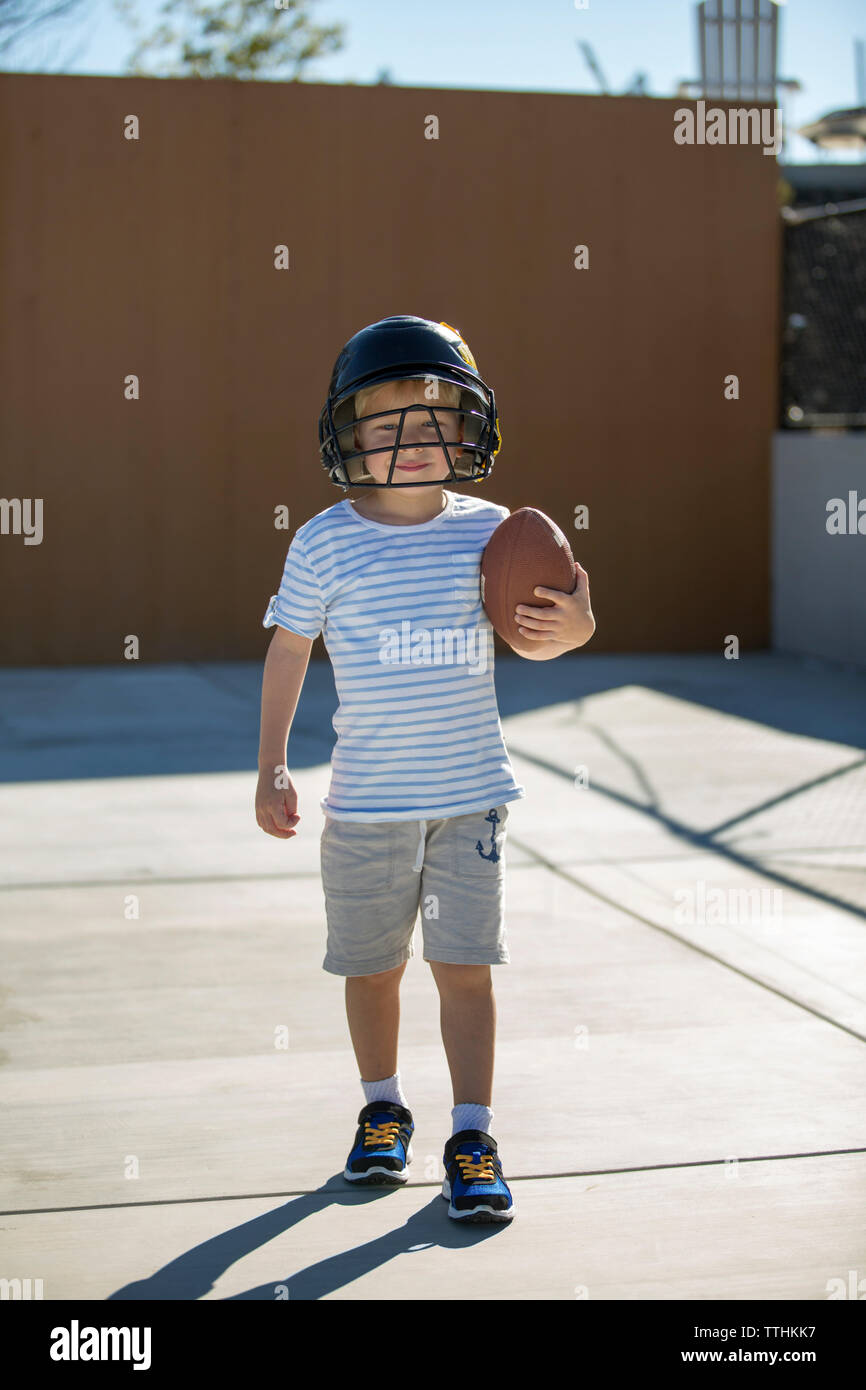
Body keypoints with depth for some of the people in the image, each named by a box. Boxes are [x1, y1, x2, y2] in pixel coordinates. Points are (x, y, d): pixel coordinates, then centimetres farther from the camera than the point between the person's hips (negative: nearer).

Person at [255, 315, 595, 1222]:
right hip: (367, 800, 0)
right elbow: (288, 650, 5)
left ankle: (472, 1138, 8)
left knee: (465, 966, -1)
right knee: (372, 967, 12)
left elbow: (533, 640, 10)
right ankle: (383, 1112, 31)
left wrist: (574, 628, -14)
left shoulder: (488, 533, 0)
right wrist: (271, 770, 2)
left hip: (472, 795, 0)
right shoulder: (326, 545, -4)